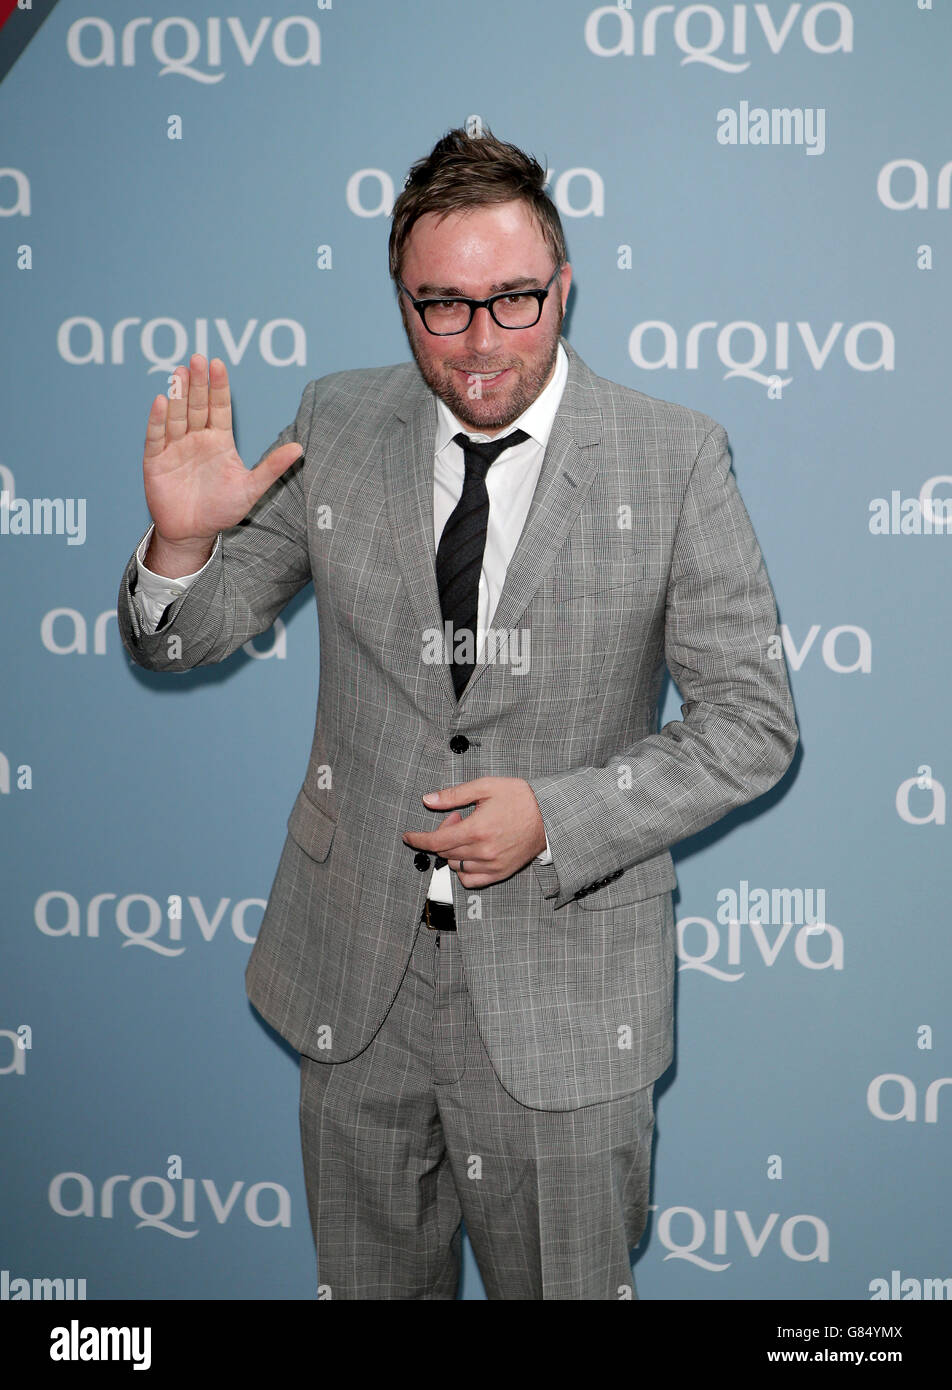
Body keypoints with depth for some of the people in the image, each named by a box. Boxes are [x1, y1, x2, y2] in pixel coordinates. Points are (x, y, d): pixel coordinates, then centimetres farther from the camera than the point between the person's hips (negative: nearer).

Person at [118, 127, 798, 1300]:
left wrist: (558, 816, -20)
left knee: (566, 1282, 17)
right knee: (368, 1279, 21)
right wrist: (182, 540, -20)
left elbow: (752, 725, -7)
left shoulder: (673, 459, -11)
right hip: (355, 971, 2)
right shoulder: (337, 426, -3)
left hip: (561, 977, -2)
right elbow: (184, 640, 3)